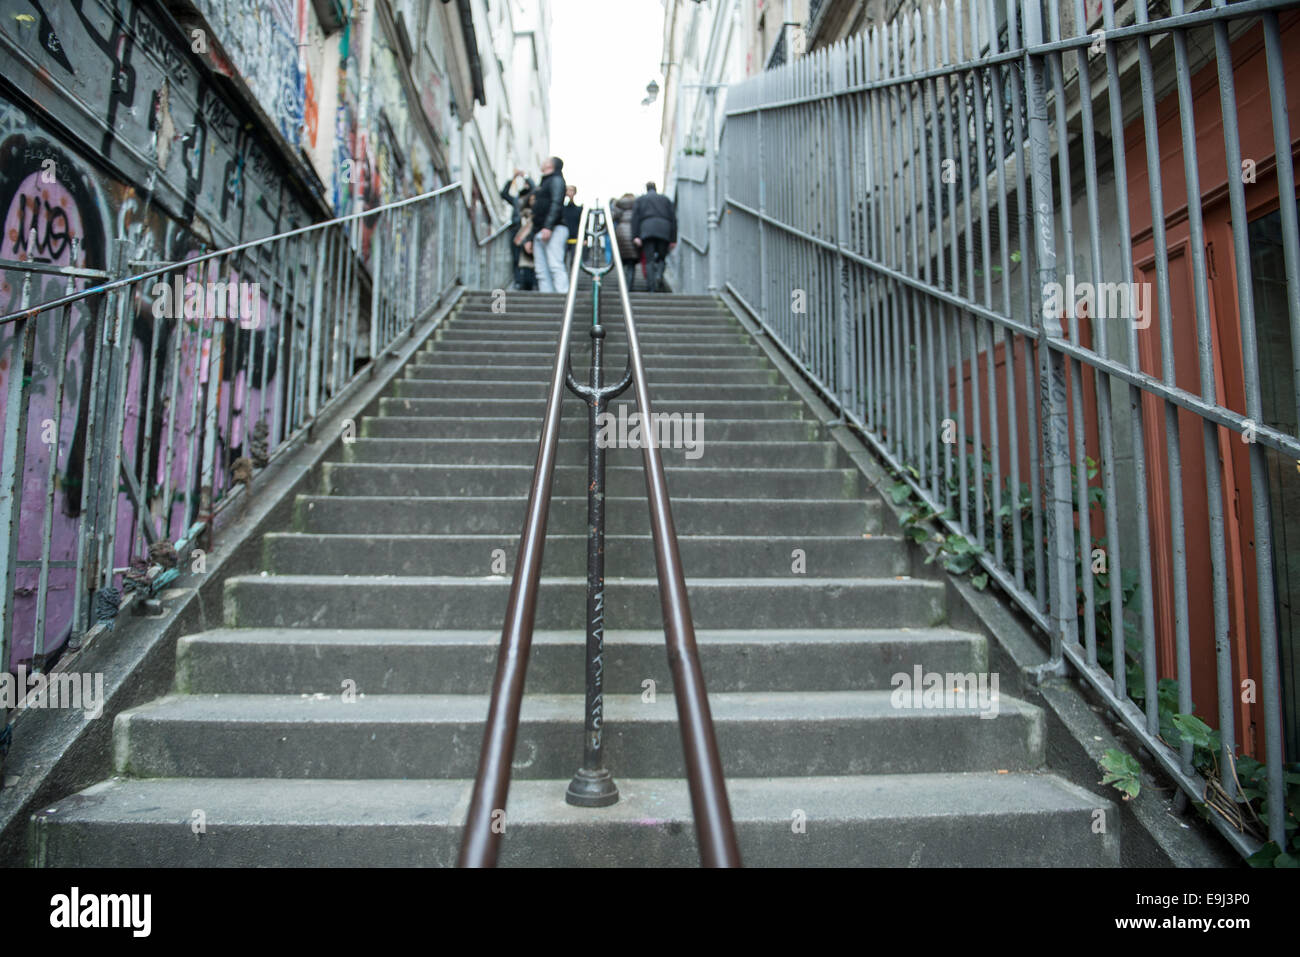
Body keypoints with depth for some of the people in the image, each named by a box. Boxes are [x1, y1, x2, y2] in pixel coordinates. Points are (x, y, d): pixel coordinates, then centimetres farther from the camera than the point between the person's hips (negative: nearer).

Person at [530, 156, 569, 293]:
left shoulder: (556, 180, 0)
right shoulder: (542, 183, 27)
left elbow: (556, 204, -14)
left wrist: (548, 227, -25)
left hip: (553, 230, -9)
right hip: (539, 232, 9)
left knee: (555, 265, -17)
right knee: (542, 271, 2)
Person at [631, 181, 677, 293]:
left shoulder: (640, 200, 22)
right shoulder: (666, 199, 26)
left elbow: (635, 217, 6)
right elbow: (673, 219, 14)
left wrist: (635, 236, -3)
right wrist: (673, 239, 10)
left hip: (647, 230, -1)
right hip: (664, 231, 1)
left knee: (650, 260, -3)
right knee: (661, 259, 10)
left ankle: (653, 287, -20)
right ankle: (659, 275, -21)